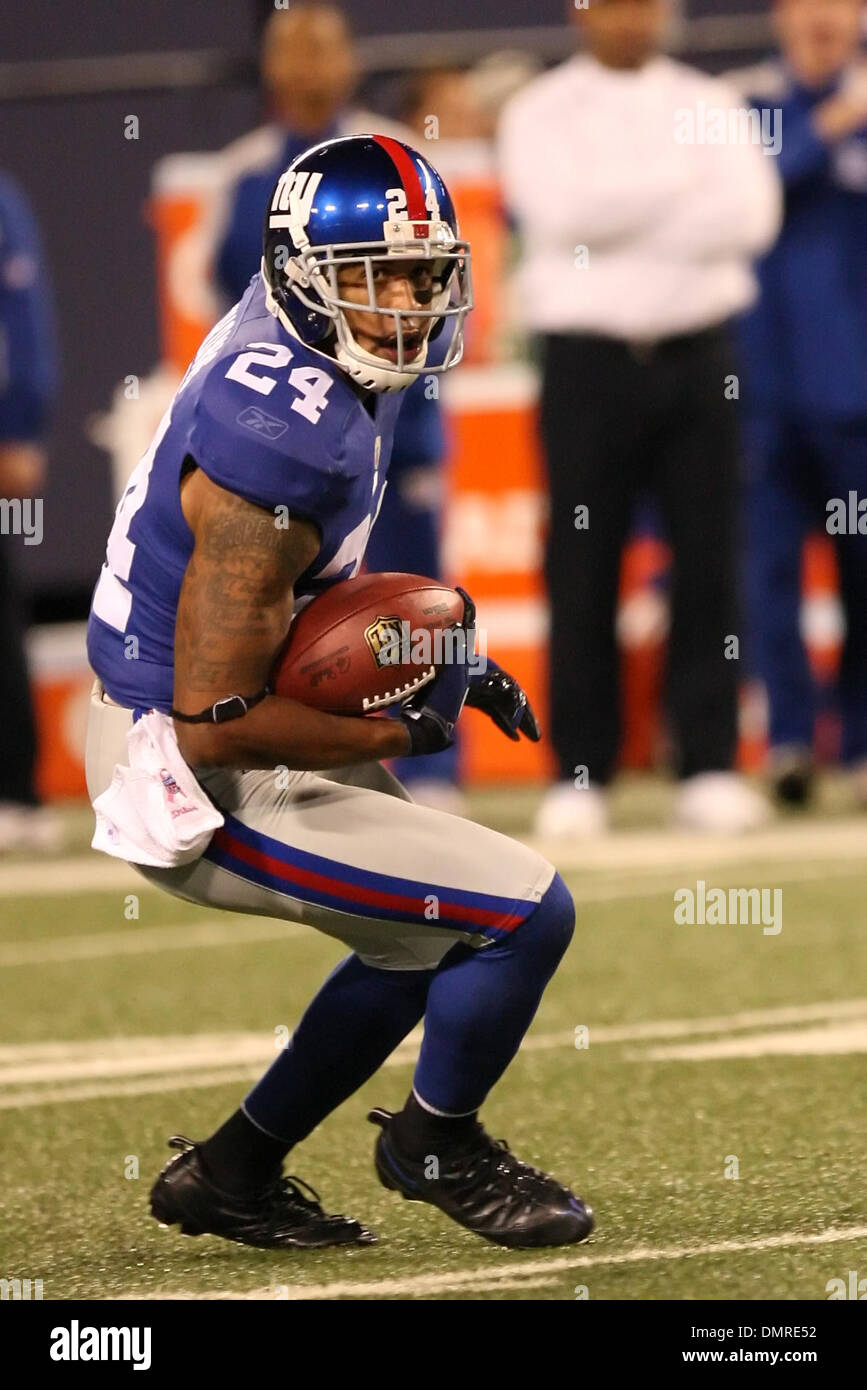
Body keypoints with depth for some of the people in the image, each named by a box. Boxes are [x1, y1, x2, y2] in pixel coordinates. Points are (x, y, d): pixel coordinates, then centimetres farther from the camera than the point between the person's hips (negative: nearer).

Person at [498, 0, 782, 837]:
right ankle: (579, 776, 2)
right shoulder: (540, 114, 5)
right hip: (588, 356, -2)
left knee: (708, 564, -2)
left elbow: (752, 215, -4)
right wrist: (679, 183, -9)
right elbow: (564, 212, -13)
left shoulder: (708, 106, 11)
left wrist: (619, 219, -11)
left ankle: (709, 769, 0)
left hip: (697, 355, 2)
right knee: (583, 572, -2)